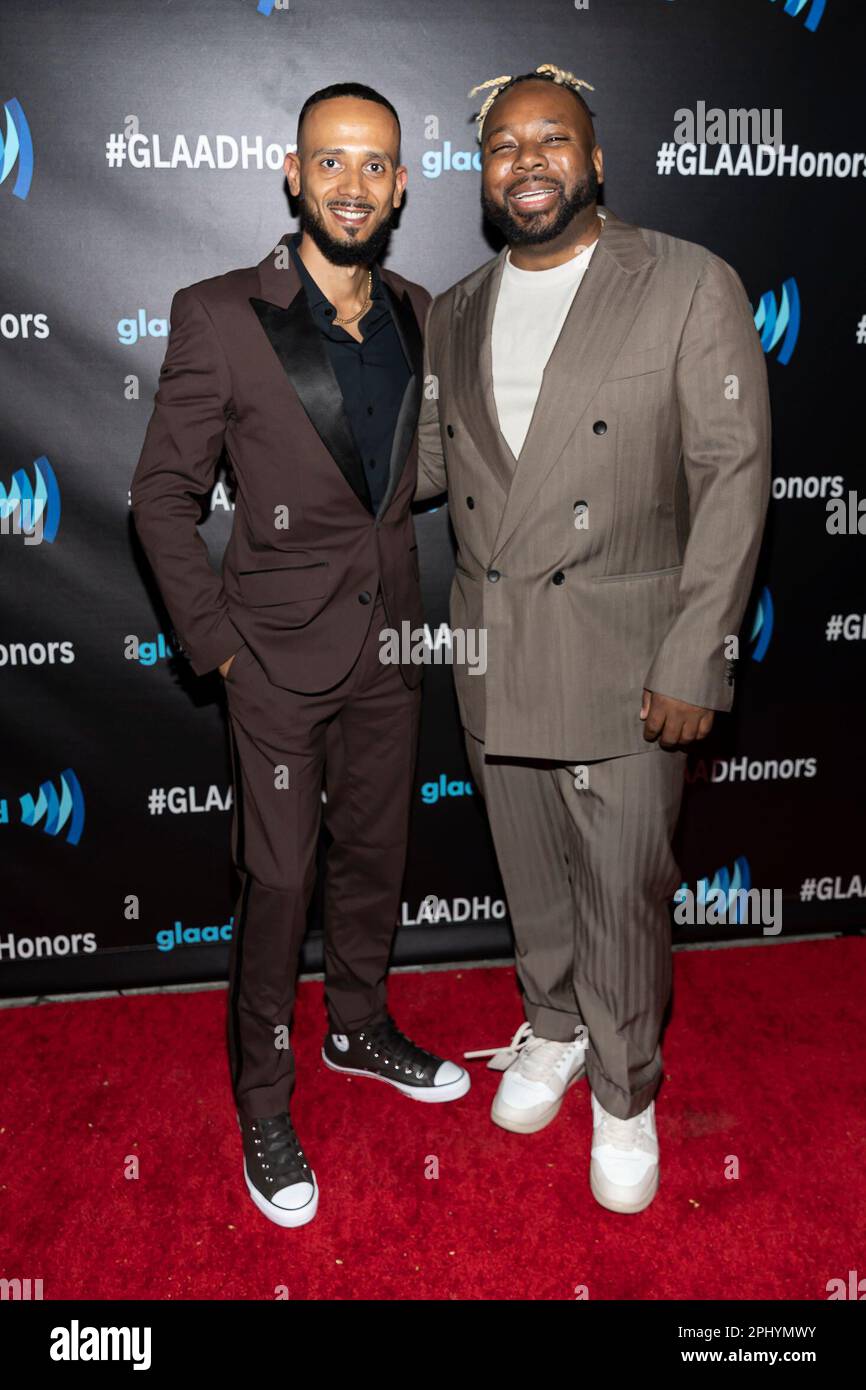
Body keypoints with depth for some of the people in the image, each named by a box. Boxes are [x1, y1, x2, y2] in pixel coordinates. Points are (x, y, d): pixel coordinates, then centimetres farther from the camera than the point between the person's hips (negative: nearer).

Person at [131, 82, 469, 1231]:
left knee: (375, 855, 18)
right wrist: (217, 644, -10)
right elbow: (163, 496, -7)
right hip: (282, 658, -5)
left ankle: (359, 1028, 42)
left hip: (389, 649, 5)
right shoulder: (220, 317, -11)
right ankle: (263, 1106, 25)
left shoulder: (419, 318, 4)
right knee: (277, 882, 4)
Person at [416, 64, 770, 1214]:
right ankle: (553, 1027, 43)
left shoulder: (692, 286, -5)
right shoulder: (456, 312, 10)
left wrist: (694, 664, -15)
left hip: (622, 659, -4)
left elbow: (732, 481, -9)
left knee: (624, 887, 5)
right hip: (491, 656, 4)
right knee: (532, 872, 18)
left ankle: (624, 1094, 28)